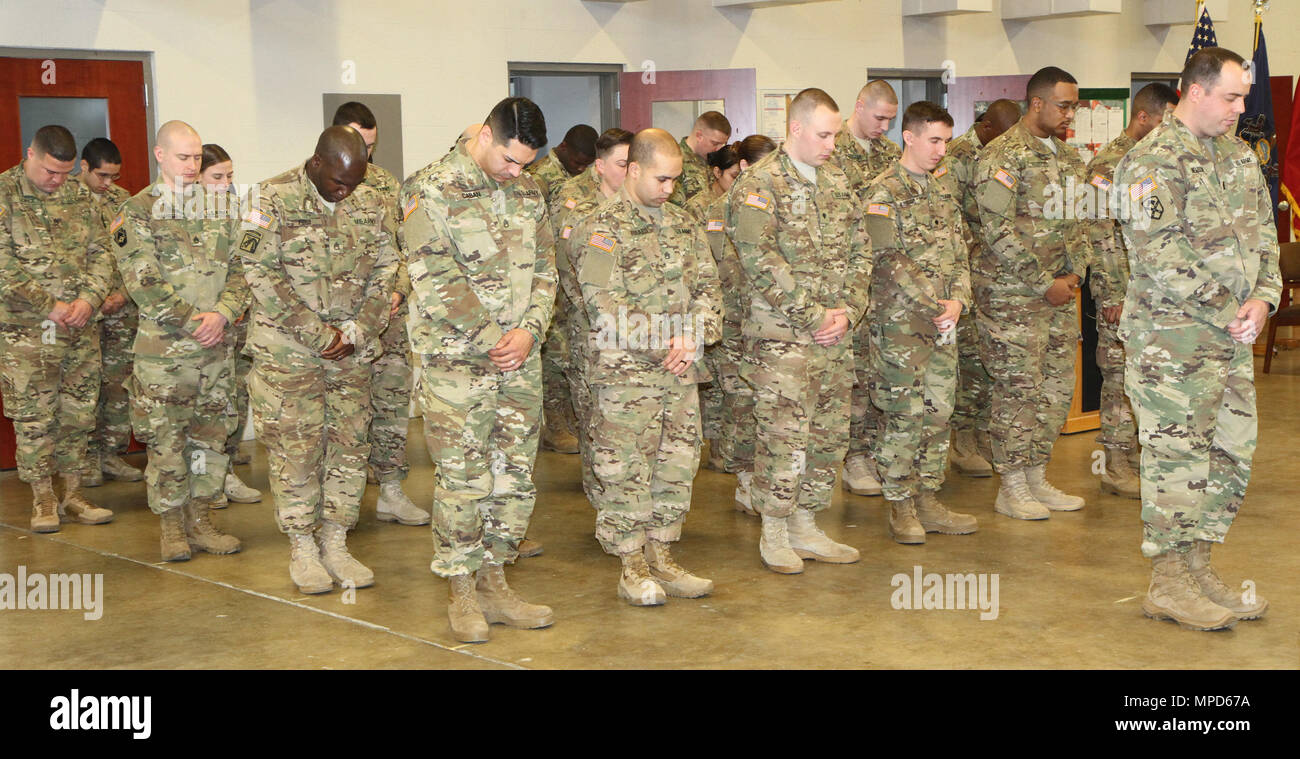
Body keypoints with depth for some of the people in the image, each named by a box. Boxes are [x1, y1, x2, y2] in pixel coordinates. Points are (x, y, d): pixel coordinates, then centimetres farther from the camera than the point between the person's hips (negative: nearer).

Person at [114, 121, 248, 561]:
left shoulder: (220, 207, 10)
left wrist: (222, 314, -11)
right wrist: (193, 321, -15)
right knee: (165, 438, 2)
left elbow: (240, 268, 6)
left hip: (217, 345, 4)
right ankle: (171, 524, 14)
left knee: (212, 433, 8)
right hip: (162, 347, -4)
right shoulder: (137, 212, -3)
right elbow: (142, 281, -10)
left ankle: (201, 519, 19)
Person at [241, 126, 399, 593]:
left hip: (352, 349, 4)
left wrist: (358, 331, -7)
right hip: (286, 348, -4)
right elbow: (261, 273, -12)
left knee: (350, 442, 5)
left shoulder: (373, 204, 5)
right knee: (295, 447, -1)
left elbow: (386, 273, 7)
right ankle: (302, 548, 12)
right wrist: (316, 332, -15)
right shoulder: (273, 199, -7)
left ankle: (335, 543, 16)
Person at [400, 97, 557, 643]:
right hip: (456, 362, -6)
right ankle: (461, 592, 12)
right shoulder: (430, 191, -8)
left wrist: (529, 330, -7)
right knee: (463, 478, -1)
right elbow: (434, 282, -14)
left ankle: (493, 582, 21)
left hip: (521, 359, 6)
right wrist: (491, 340, -15)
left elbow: (545, 268, 10)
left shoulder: (527, 192, 10)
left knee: (515, 474, 9)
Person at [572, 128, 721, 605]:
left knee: (677, 464, 9)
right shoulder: (602, 229, -6)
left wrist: (693, 335, -8)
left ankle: (662, 558, 21)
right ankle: (632, 568, 10)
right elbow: (604, 305, -14)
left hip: (681, 370, 6)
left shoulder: (684, 225, 14)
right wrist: (663, 346, -16)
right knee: (627, 470, -1)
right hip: (626, 371, -6)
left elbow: (707, 287, 11)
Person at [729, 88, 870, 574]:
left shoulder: (837, 181, 13)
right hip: (780, 337, -7)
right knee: (784, 437, -5)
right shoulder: (759, 185, -8)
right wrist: (814, 317, -15)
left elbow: (859, 251, 14)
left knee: (831, 434, 10)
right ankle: (774, 534, 10)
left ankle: (805, 527, 22)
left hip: (834, 334, 7)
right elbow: (762, 264, -16)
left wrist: (847, 310, -2)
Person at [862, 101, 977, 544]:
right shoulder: (883, 192, -6)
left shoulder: (943, 190, 16)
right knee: (902, 413, -4)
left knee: (939, 410, 8)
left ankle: (927, 500, 17)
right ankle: (900, 507, 6)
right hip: (899, 321, -7)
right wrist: (933, 305, -14)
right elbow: (888, 259, -14)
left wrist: (958, 300, -3)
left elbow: (959, 254, 15)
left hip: (943, 322, 7)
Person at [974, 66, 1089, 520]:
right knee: (1018, 388, -3)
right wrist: (1045, 284, -16)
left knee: (1057, 386, 10)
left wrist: (1075, 271, 4)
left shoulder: (1069, 157, 15)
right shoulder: (1003, 156, -12)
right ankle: (1012, 488, 7)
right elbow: (999, 231, -18)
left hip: (1059, 293, 8)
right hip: (1012, 294, -8)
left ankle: (1037, 478, 21)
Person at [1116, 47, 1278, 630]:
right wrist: (1230, 312, -15)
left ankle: (1196, 568, 24)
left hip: (1231, 339, 8)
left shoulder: (1239, 155, 14)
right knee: (1178, 458, -2)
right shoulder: (1152, 162, -12)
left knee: (1231, 452, 11)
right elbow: (1162, 261, -19)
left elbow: (1263, 234, 15)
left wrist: (1262, 298, -3)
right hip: (1172, 340, -8)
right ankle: (1169, 585, 10)